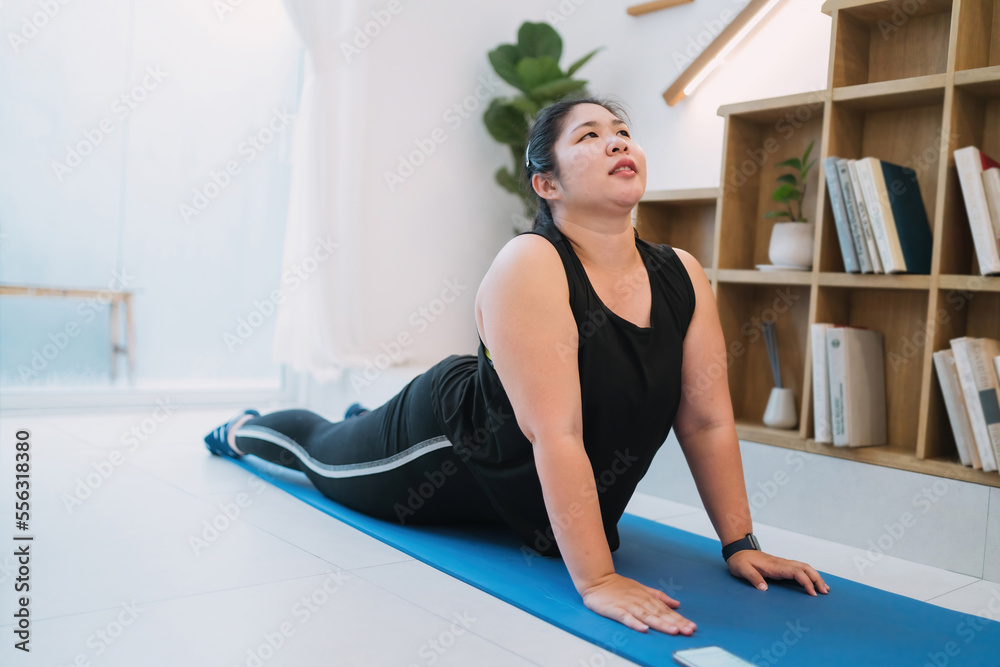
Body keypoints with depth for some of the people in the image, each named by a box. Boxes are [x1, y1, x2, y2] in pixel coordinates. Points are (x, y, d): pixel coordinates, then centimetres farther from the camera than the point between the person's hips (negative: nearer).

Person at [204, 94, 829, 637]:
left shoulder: (683, 278, -17)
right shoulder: (530, 269, -35)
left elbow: (708, 421, -13)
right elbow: (555, 434, -39)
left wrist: (741, 544, -12)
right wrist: (596, 580, -39)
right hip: (447, 442, -5)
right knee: (323, 452, 23)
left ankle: (365, 418, 67)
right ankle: (242, 428, 55)